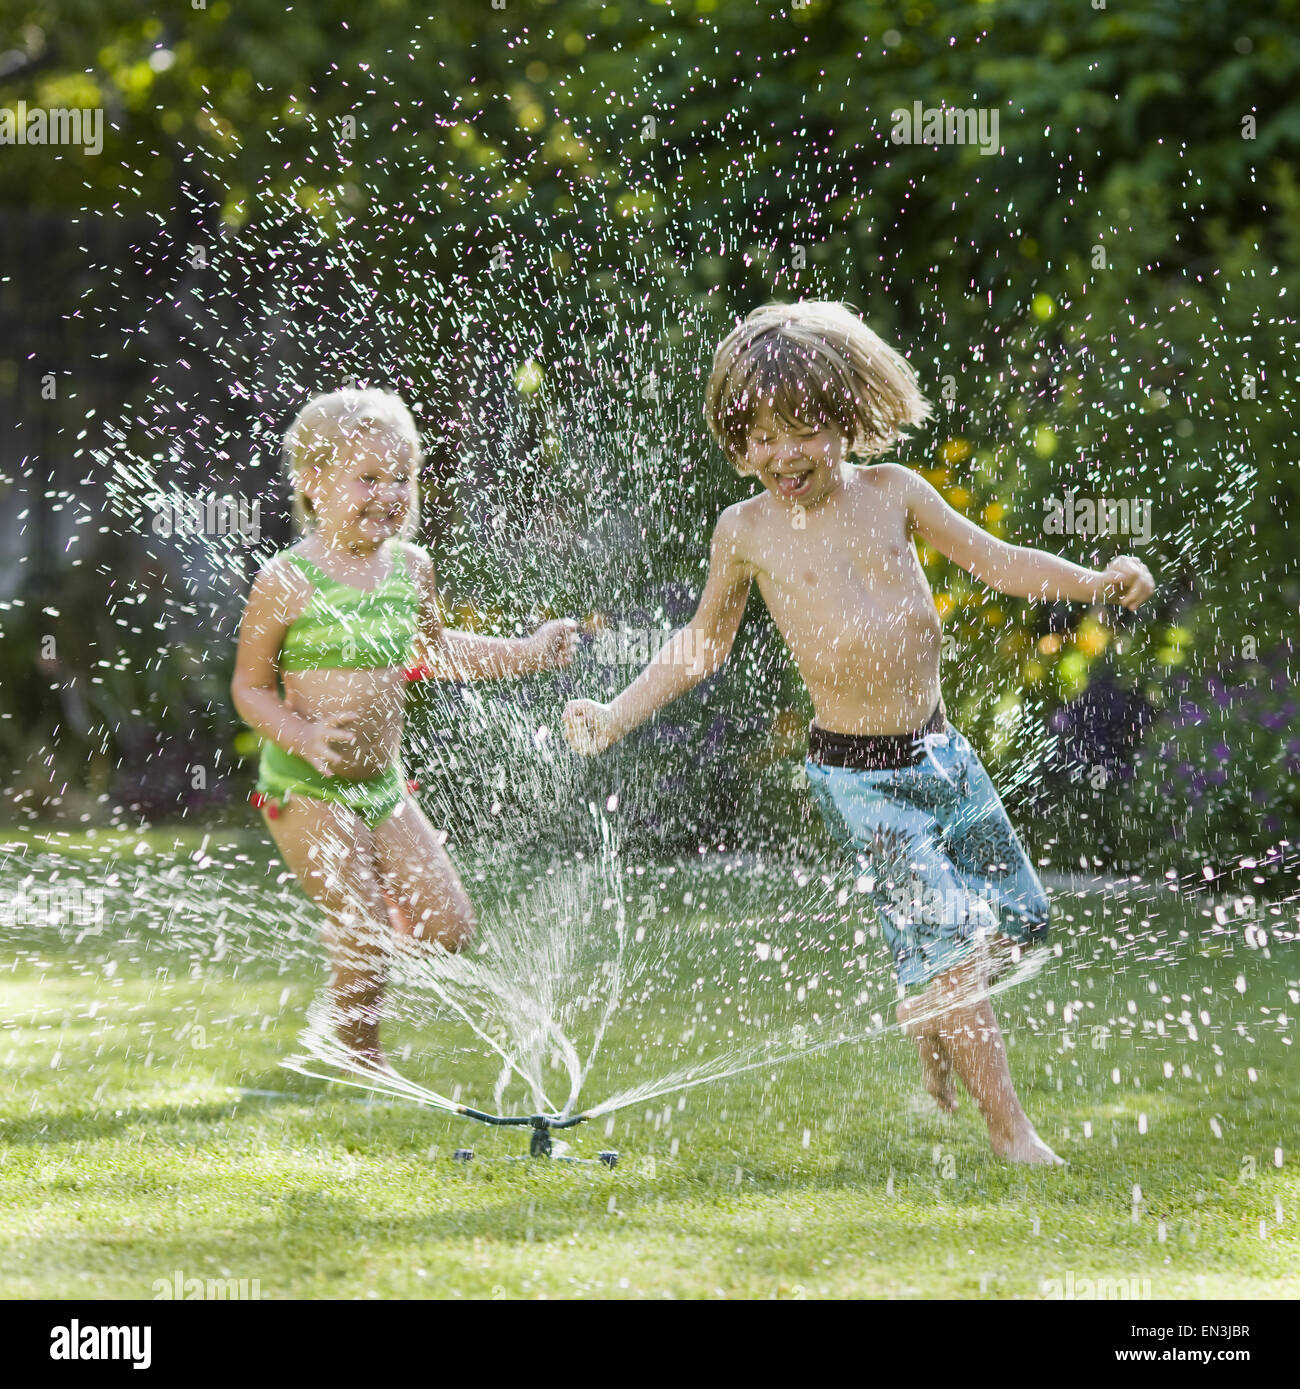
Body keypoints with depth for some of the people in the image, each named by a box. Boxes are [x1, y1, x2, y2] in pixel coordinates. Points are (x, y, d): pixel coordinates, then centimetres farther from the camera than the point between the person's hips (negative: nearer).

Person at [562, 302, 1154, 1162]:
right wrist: (614, 719, 6)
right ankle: (1011, 1131, 2)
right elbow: (705, 641, 11)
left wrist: (1097, 583, -8)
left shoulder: (892, 493, 2)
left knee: (1019, 919, 14)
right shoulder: (747, 532, -3)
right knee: (946, 945, -8)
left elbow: (998, 562, 7)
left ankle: (932, 1019, 42)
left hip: (940, 750, 4)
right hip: (860, 776, -4)